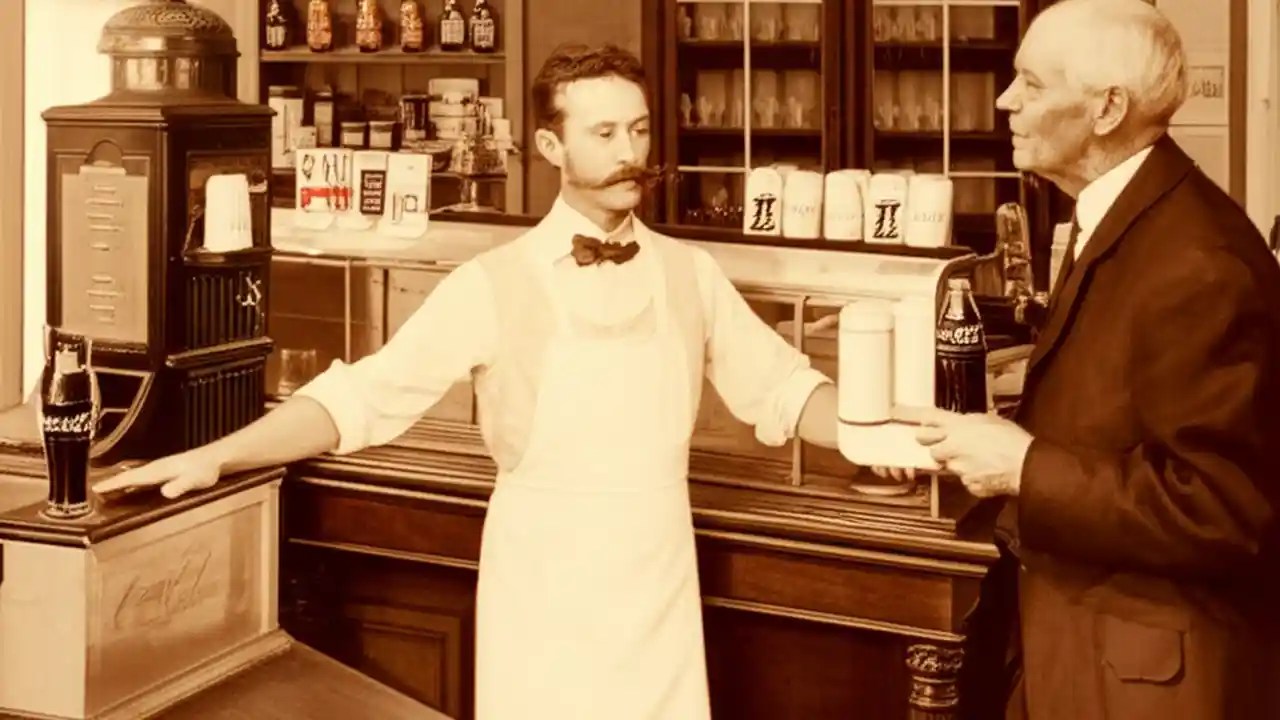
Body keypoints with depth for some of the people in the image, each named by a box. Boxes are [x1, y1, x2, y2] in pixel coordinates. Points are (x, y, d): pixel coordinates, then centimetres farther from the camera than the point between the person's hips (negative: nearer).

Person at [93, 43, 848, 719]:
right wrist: (218, 455, -15)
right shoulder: (496, 284, -6)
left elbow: (782, 389, 10)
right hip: (545, 601, -2)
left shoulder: (691, 274, 4)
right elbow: (364, 394, -7)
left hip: (659, 596, 3)